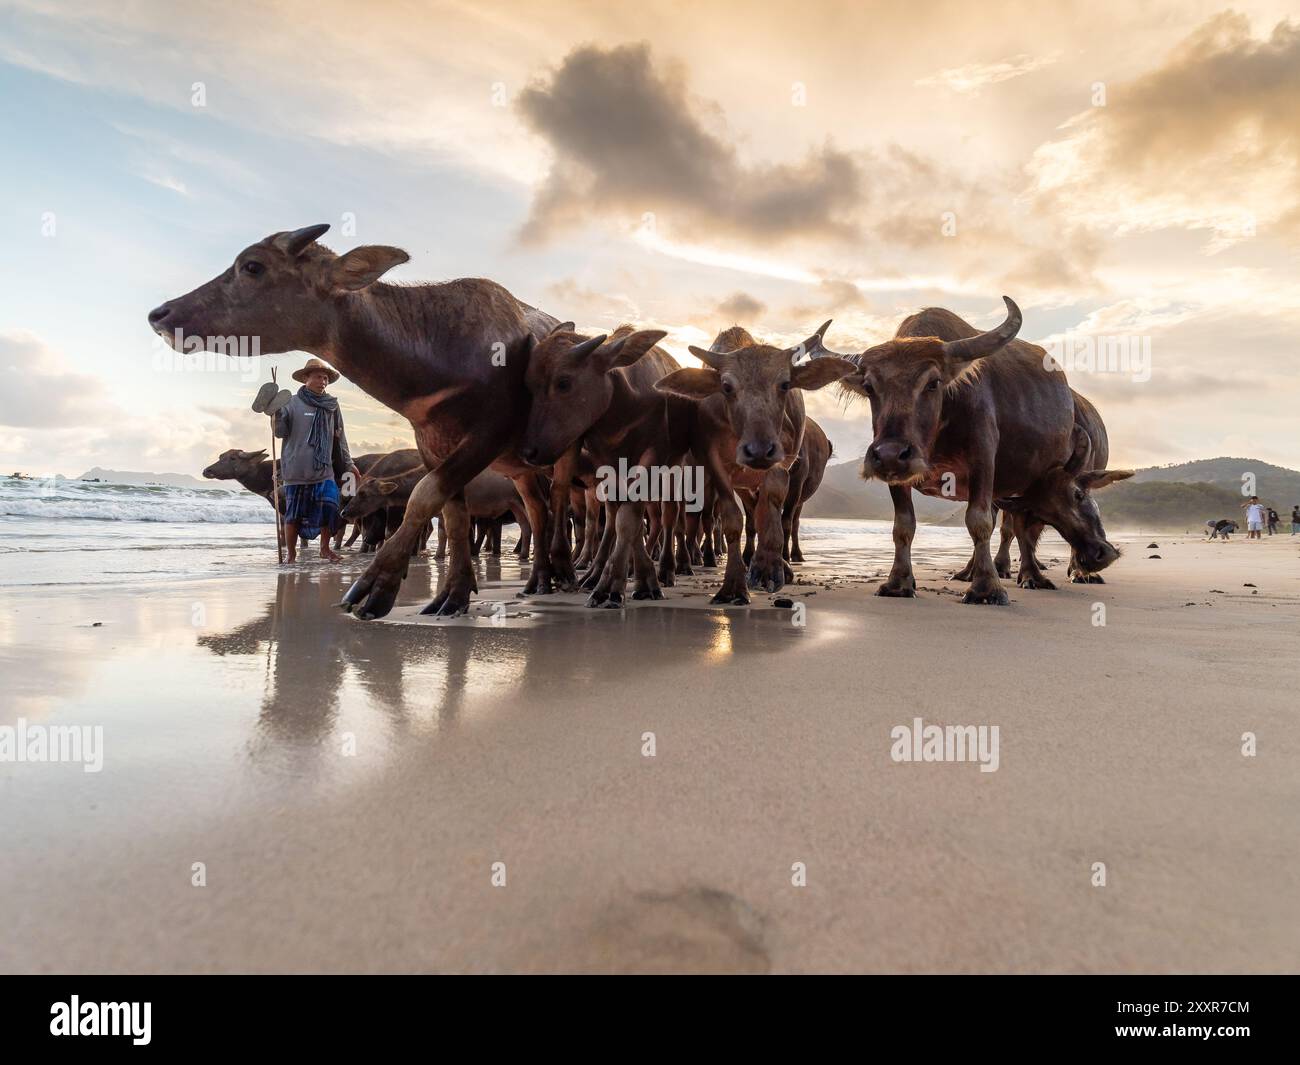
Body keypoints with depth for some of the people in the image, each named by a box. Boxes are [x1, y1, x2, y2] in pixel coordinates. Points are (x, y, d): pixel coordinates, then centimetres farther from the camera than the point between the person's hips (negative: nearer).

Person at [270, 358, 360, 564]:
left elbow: (340, 437, 15)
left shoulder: (331, 405, 9)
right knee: (293, 514, 5)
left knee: (329, 505, -13)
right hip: (296, 470, -2)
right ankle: (291, 554, 21)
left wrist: (348, 463, 17)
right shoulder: (293, 404, -2)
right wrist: (276, 412, -20)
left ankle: (325, 548, 6)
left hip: (323, 470, 2)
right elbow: (281, 432, -4)